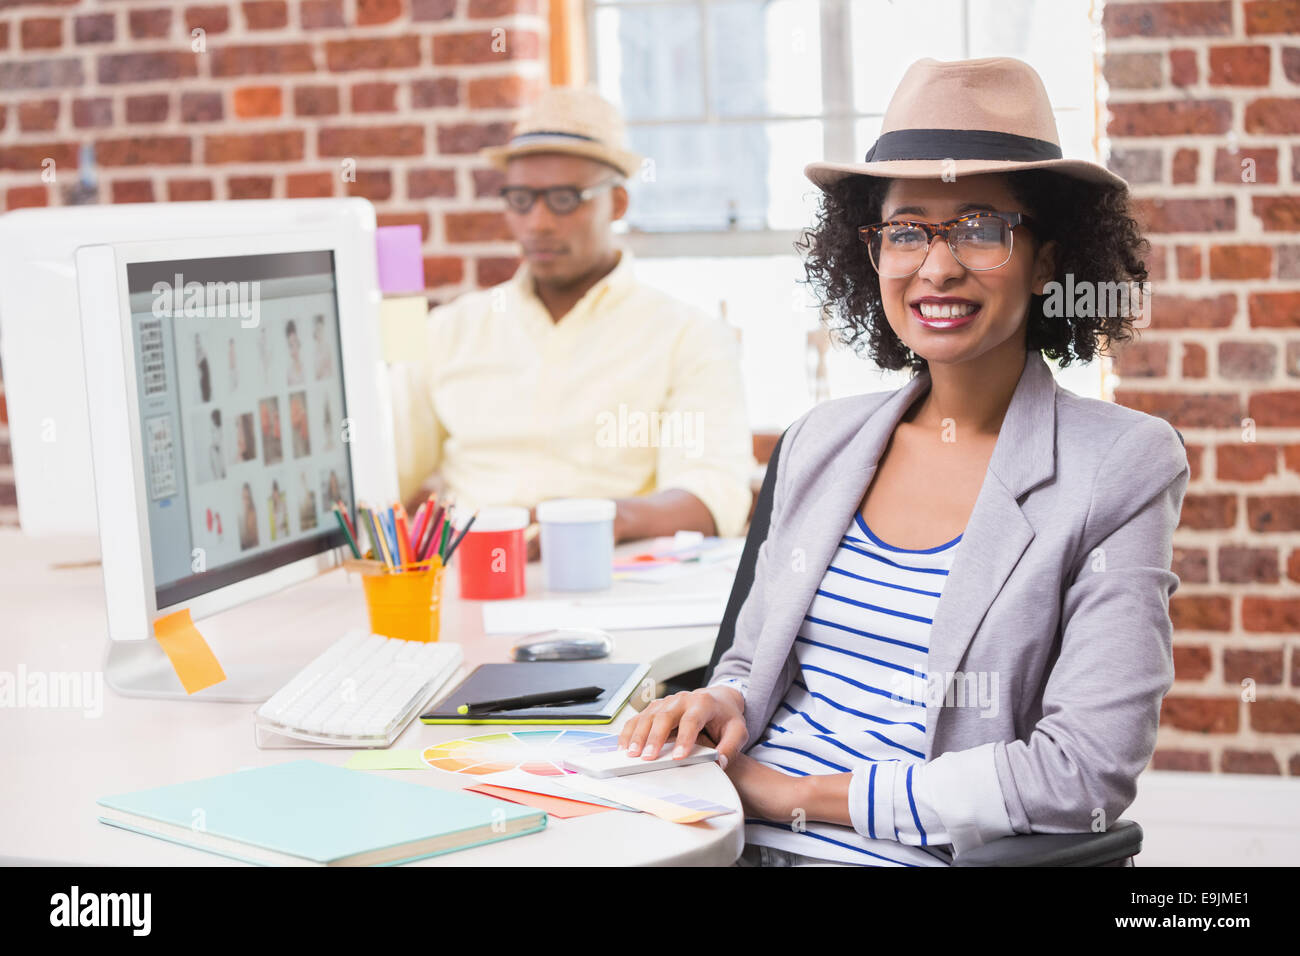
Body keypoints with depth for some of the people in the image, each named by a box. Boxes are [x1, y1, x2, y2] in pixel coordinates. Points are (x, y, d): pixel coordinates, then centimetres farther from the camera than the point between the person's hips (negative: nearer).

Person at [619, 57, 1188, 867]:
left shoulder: (1123, 467, -5)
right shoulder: (821, 439, 11)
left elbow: (1086, 773, -13)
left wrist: (795, 794, -13)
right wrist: (722, 705, -4)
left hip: (904, 857, -4)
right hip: (732, 846, 5)